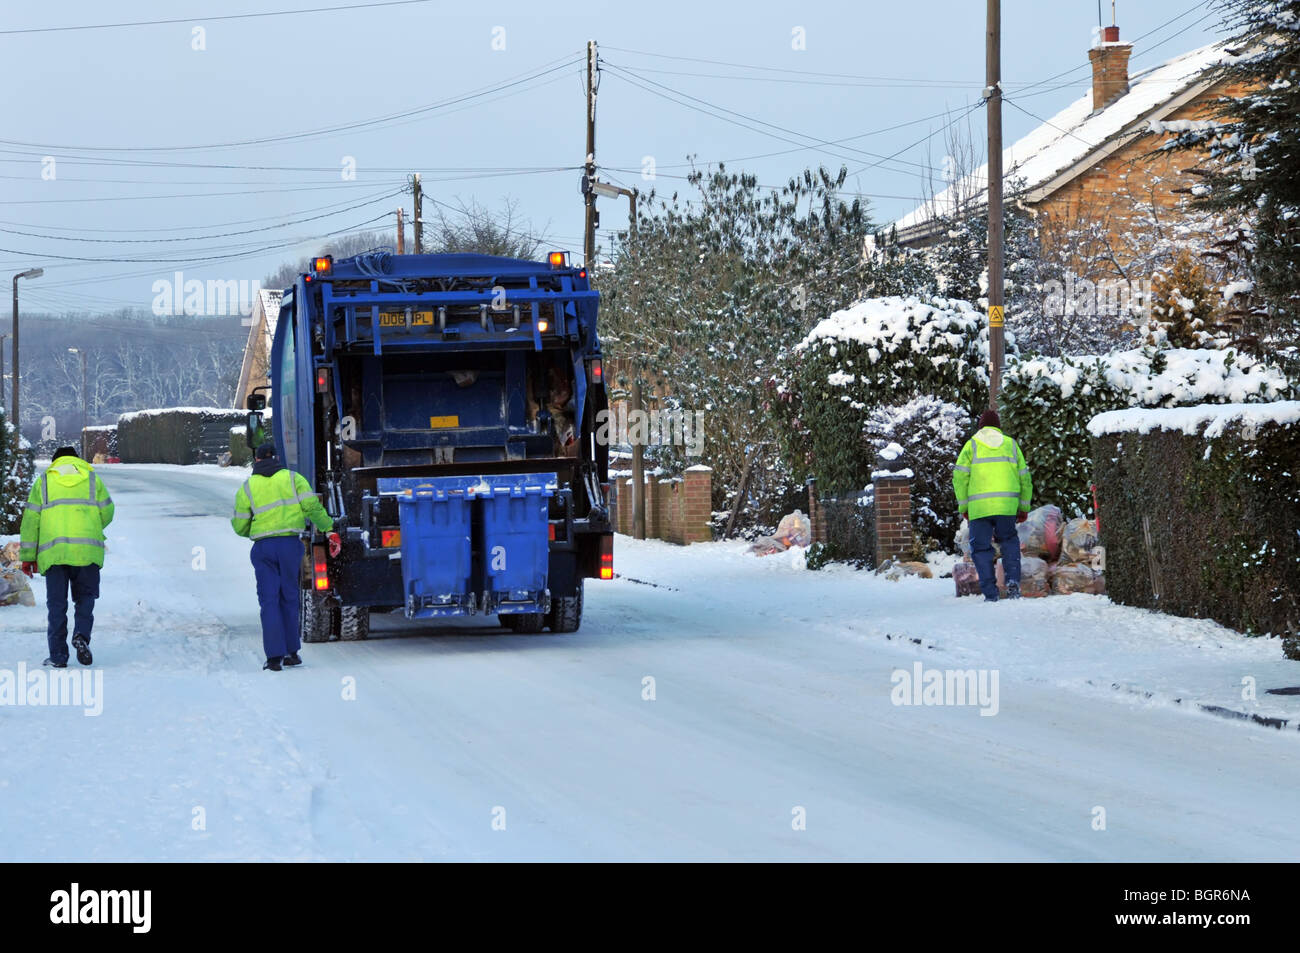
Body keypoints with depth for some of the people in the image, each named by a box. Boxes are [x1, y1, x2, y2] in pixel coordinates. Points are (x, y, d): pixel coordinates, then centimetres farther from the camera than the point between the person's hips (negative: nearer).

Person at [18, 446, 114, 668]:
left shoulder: (43, 482, 12)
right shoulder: (92, 479, 12)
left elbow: (31, 520, 8)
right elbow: (107, 513, 8)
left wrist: (28, 556, 10)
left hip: (53, 551, 0)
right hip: (87, 550, 0)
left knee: (57, 603, 5)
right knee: (85, 598, 12)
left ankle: (58, 655, 1)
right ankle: (81, 635, -14)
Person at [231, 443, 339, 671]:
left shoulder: (247, 488, 2)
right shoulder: (293, 478, 3)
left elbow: (240, 526, 3)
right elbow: (312, 506, -6)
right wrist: (330, 530, -1)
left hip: (263, 547, -1)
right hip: (290, 544, 1)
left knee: (269, 600, 1)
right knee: (289, 598, 13)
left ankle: (274, 656, -7)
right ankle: (291, 652, 15)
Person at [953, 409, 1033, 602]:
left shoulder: (971, 445, 7)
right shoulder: (1011, 444, 14)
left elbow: (960, 477, -1)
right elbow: (1025, 478, 14)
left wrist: (963, 506, 6)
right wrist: (1024, 507, 21)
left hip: (979, 507, -2)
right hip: (1007, 506, 2)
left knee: (981, 548, 5)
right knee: (1009, 541, 21)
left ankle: (990, 593, -2)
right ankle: (1012, 581, 2)